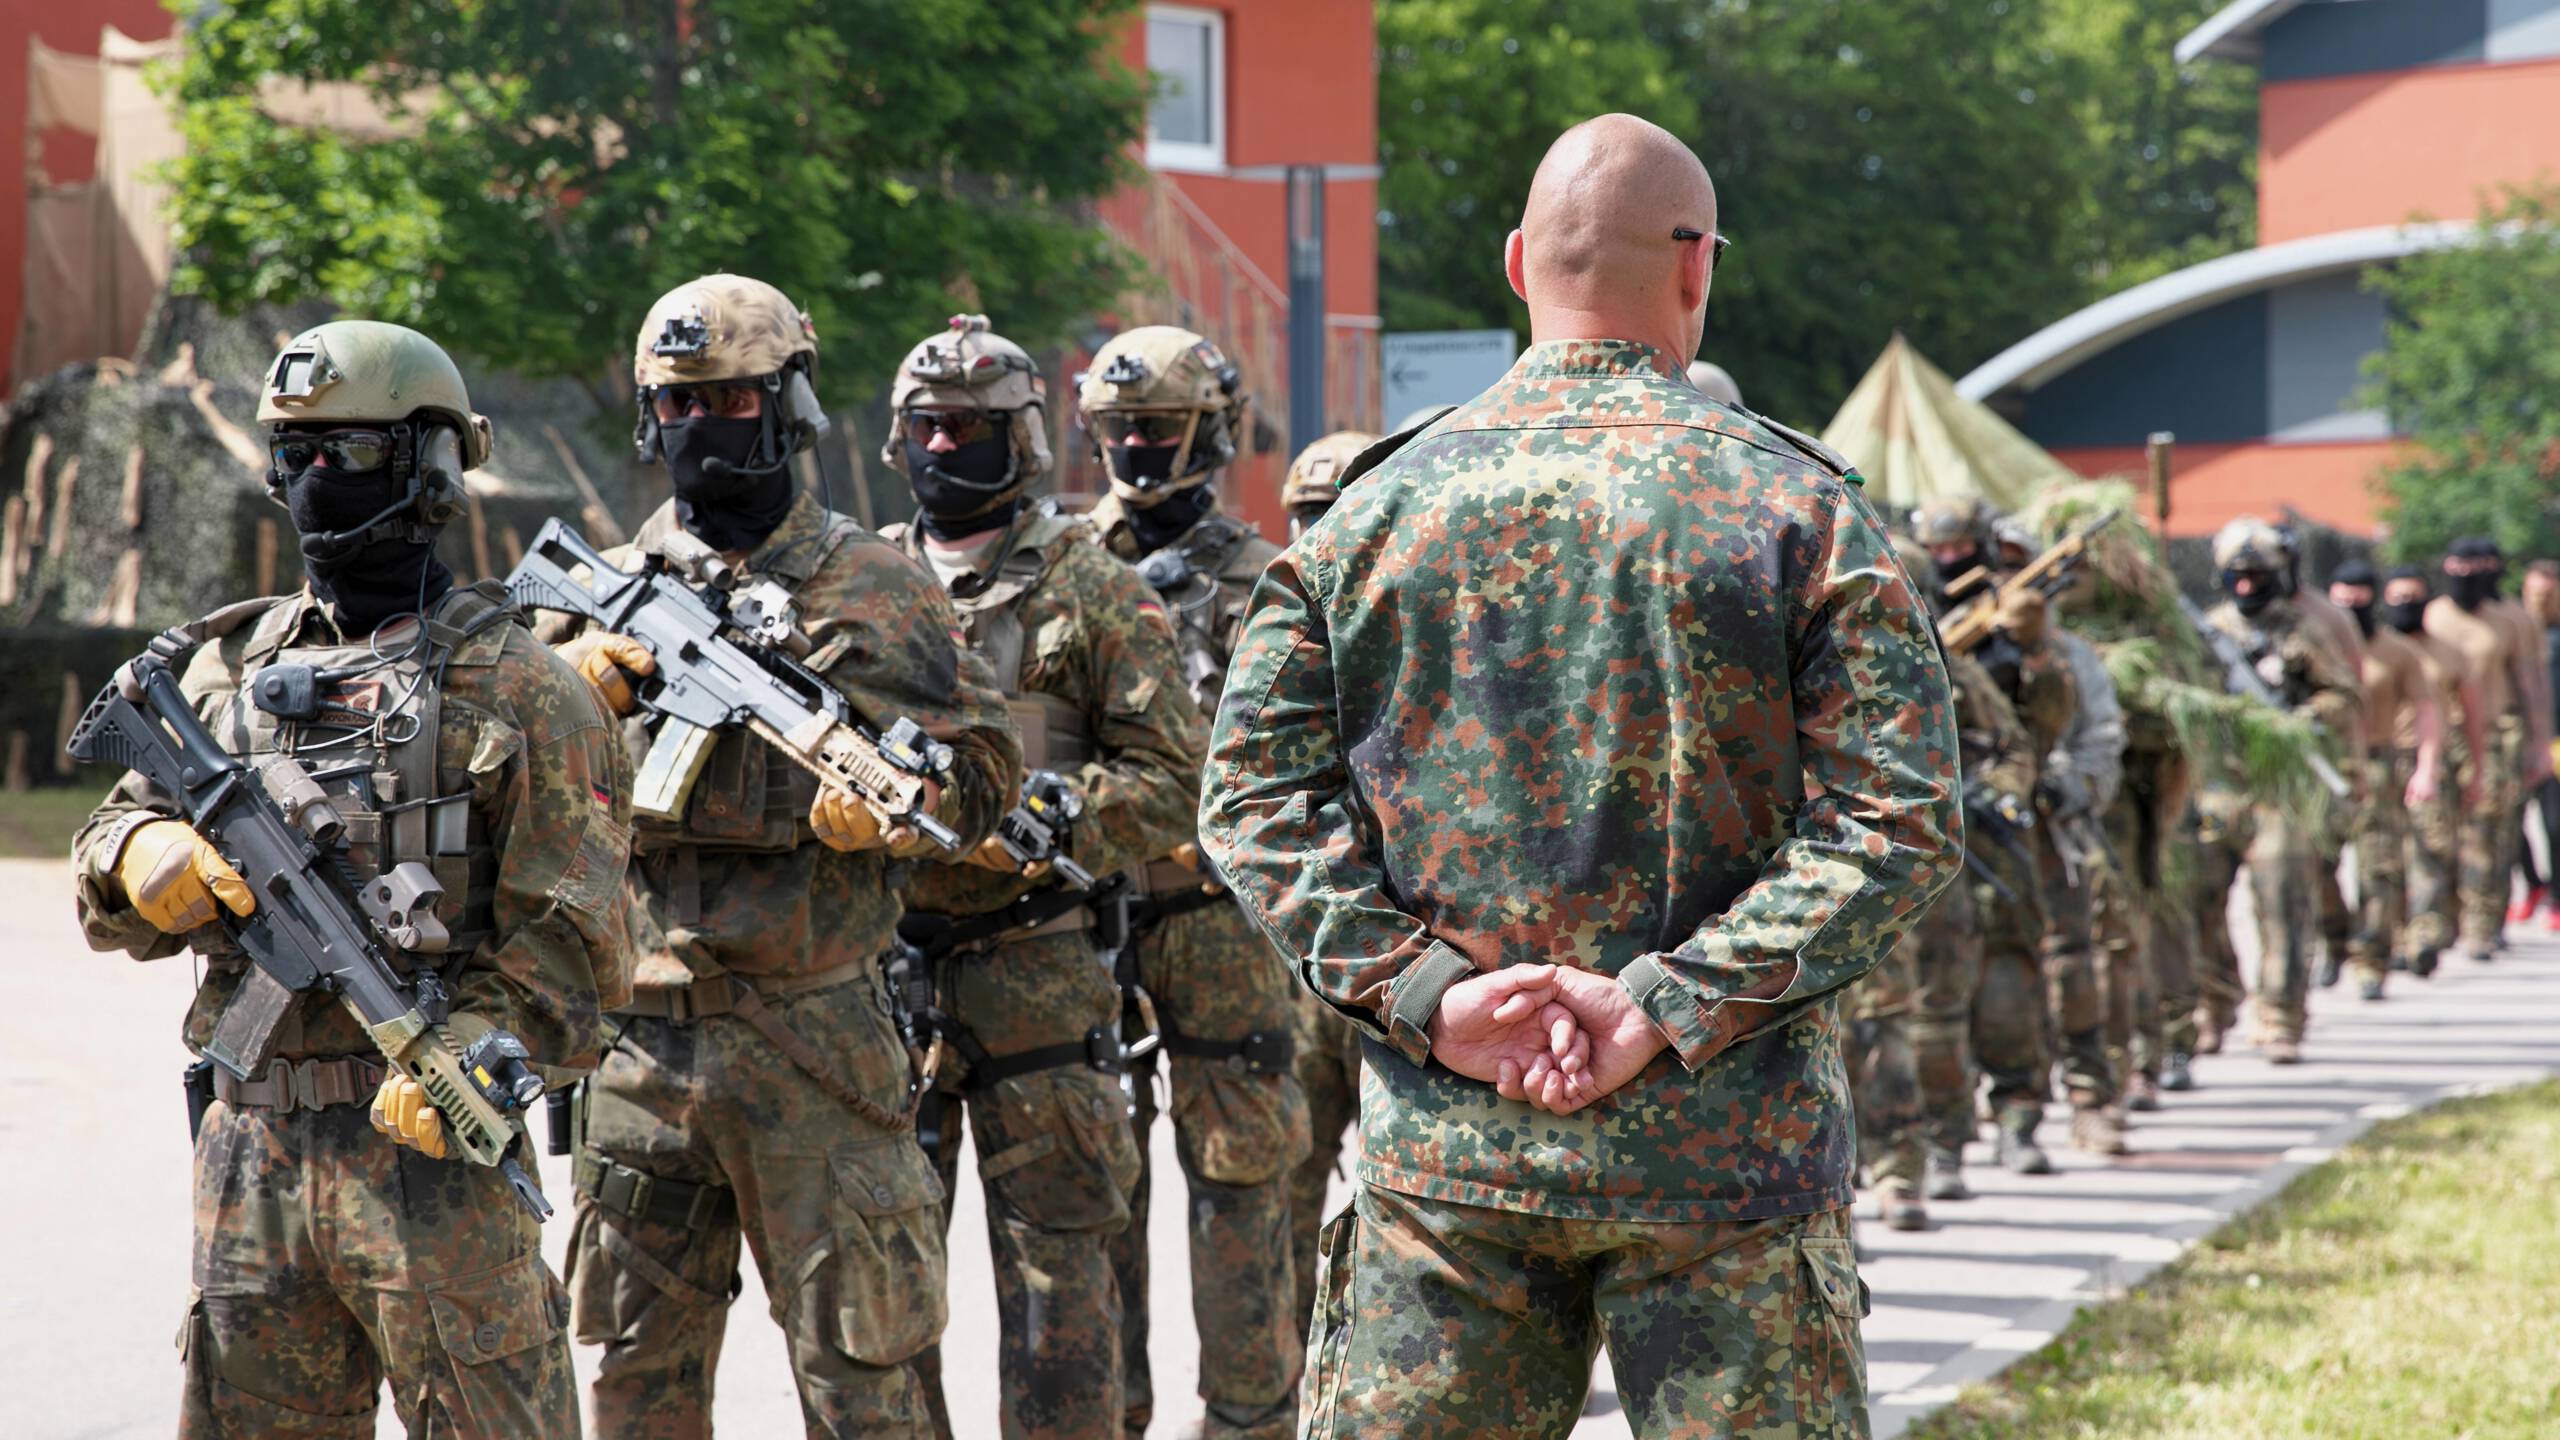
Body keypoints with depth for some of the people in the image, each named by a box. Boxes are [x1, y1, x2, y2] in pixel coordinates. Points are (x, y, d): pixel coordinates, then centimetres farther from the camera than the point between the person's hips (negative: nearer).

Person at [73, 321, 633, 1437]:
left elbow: (567, 936, -8)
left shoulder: (515, 687, -3)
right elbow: (110, 849, 16)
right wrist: (150, 856, -9)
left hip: (432, 1148, -5)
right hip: (251, 1146, 5)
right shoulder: (227, 667, 14)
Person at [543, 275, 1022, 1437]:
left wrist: (885, 811, -18)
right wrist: (582, 674, -10)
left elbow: (985, 759, 2)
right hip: (643, 1035, 4)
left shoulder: (869, 585, 2)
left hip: (813, 1040, -4)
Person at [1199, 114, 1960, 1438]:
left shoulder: (1377, 506, 4)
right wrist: (1667, 1007, -13)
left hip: (1440, 1141, 2)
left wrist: (1425, 992, -6)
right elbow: (1897, 822, -11)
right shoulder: (1799, 506, -3)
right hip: (1723, 1153, -2)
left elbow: (1257, 793, 1)